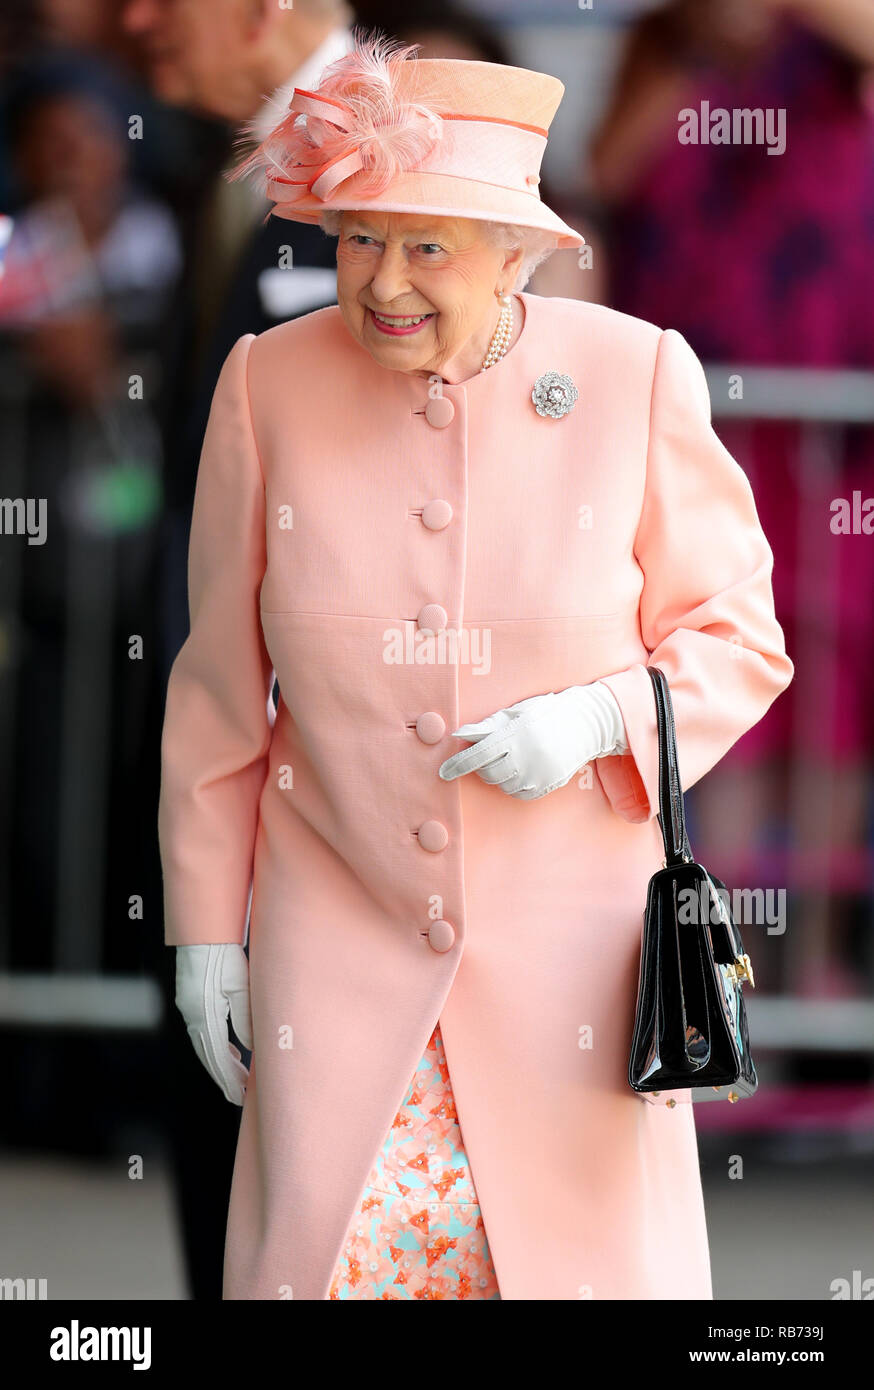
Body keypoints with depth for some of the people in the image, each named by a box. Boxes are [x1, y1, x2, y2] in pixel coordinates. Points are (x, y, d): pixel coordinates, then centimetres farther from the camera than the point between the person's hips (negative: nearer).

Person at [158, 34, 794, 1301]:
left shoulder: (635, 377, -6)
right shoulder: (269, 385, -2)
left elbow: (737, 640, 2)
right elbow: (222, 685, 6)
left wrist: (597, 719, -17)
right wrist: (205, 923, 6)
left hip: (570, 951, -1)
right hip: (340, 947, 1)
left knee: (590, 1266, 1)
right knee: (320, 1260, -5)